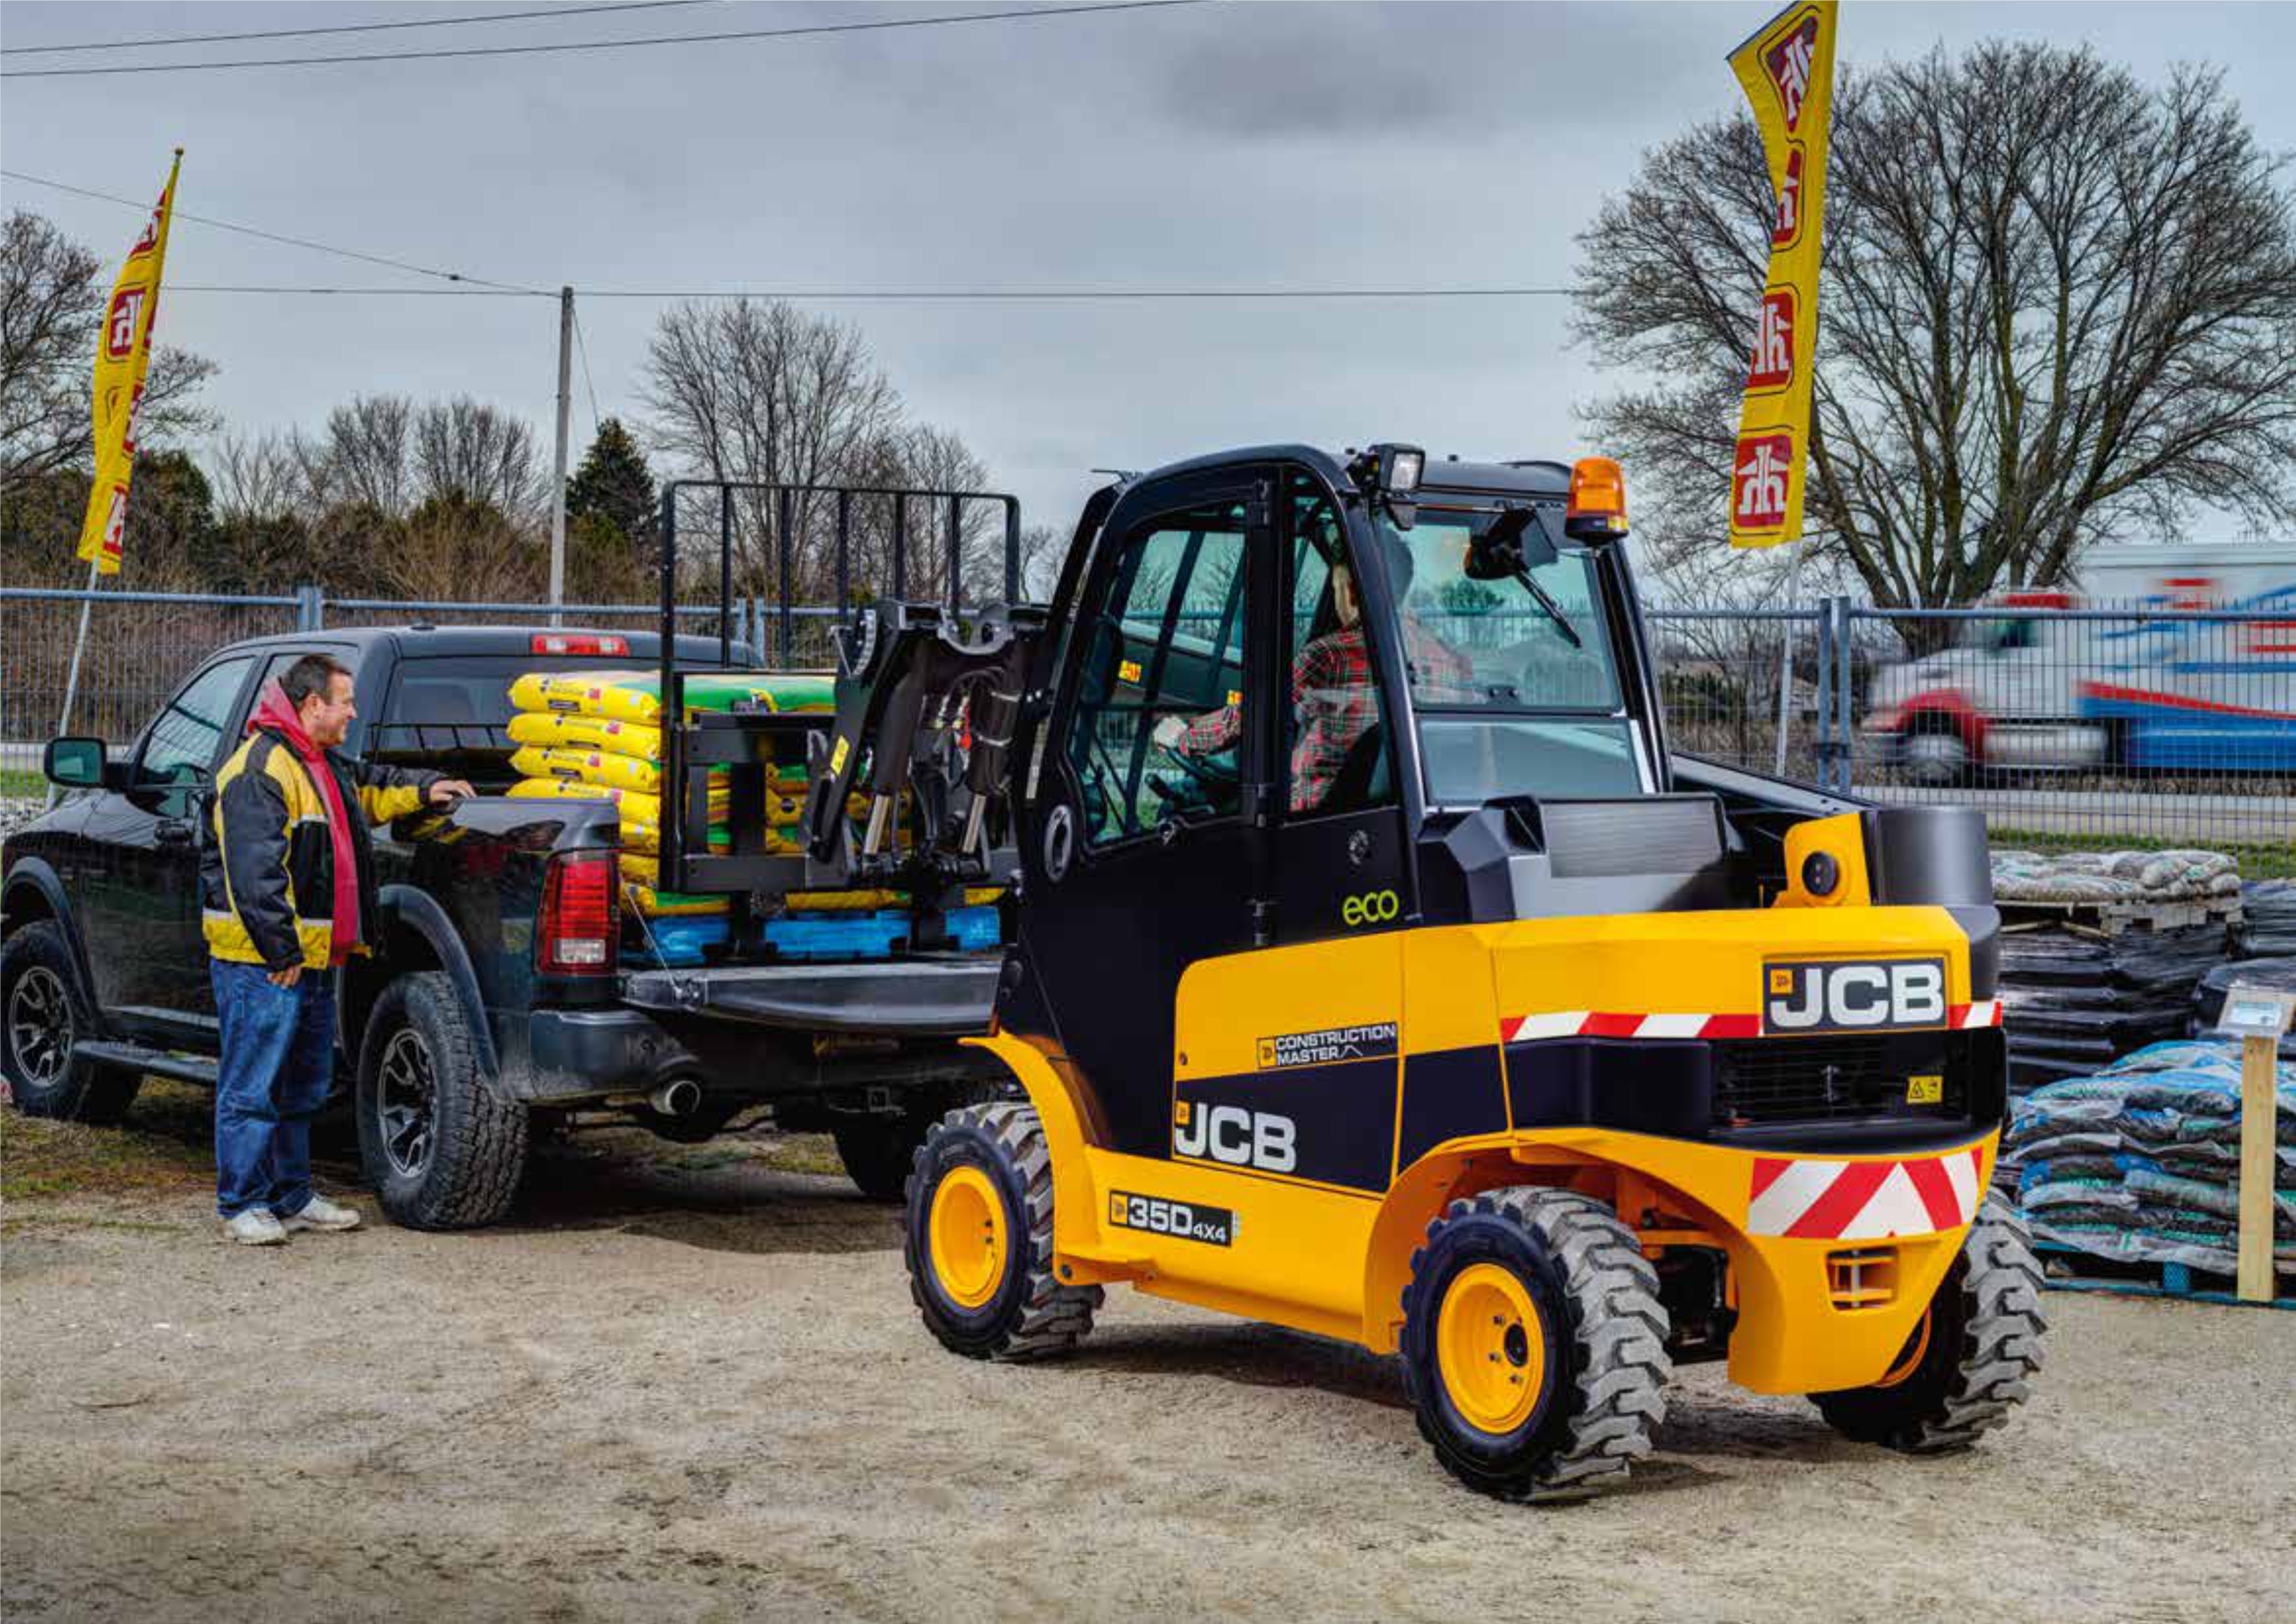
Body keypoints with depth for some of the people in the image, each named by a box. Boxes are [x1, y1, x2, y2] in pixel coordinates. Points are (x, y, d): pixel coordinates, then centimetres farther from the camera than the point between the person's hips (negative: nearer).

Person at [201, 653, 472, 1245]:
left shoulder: (327, 767, 17)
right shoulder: (260, 770, -16)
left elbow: (369, 788, 40)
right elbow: (255, 872, -22)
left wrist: (425, 788, 23)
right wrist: (280, 951, -23)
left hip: (313, 957, 10)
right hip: (262, 962, -10)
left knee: (304, 1085, 15)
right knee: (252, 1087, -4)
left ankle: (292, 1196, 24)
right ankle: (243, 1203, 1)